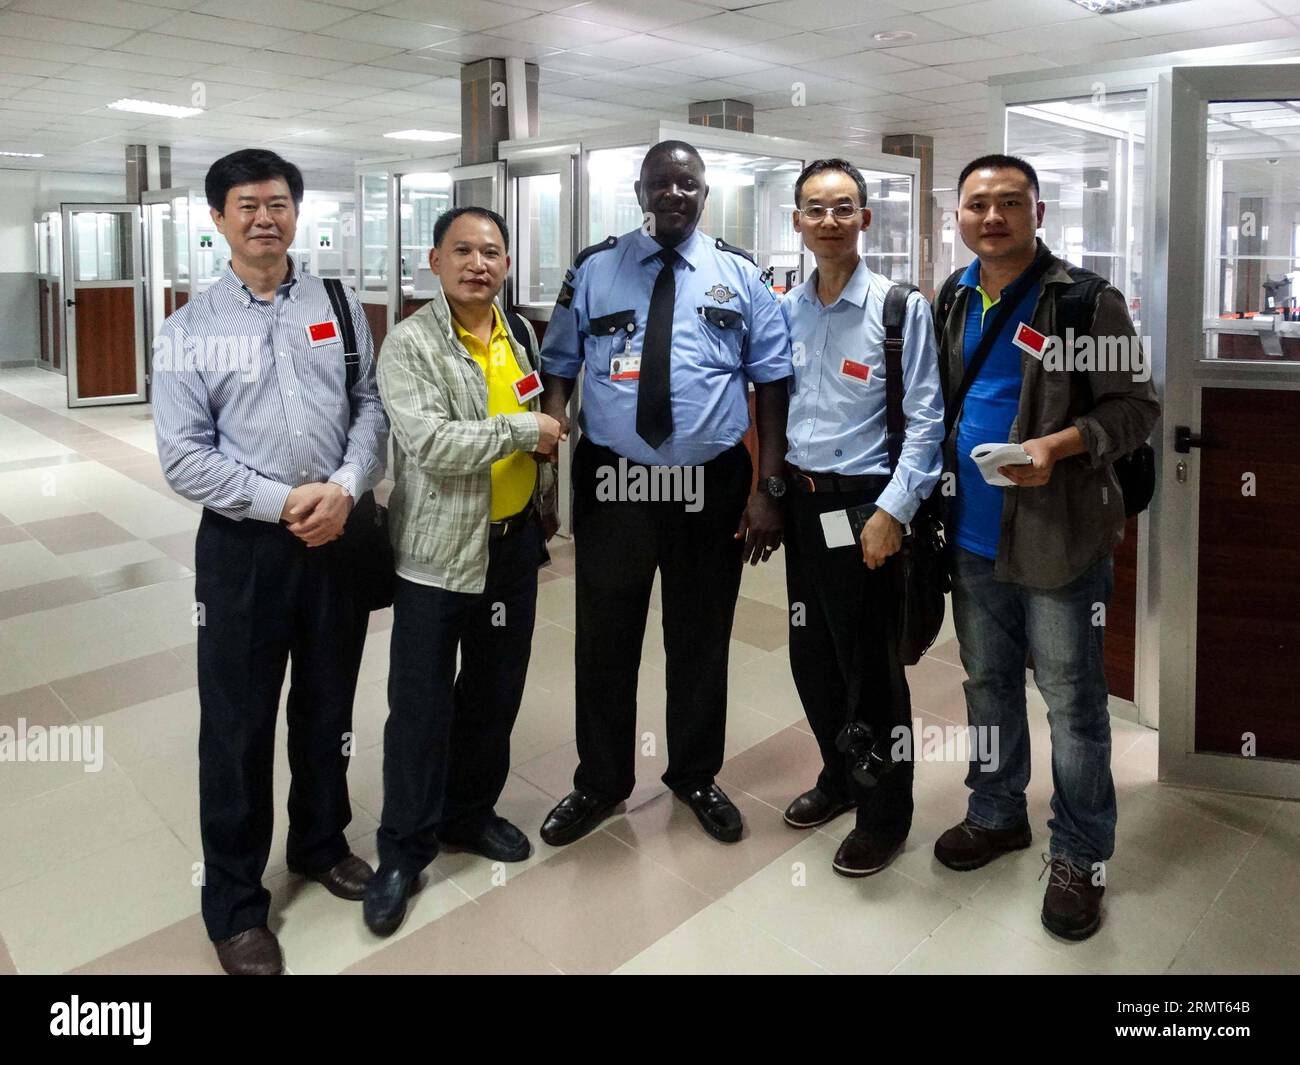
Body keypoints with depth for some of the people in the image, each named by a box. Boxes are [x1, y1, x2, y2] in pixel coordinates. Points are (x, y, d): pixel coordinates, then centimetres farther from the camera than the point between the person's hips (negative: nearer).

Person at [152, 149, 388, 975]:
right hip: (244, 544, -2)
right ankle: (235, 903, 24)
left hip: (339, 534, 2)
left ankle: (322, 843, 40)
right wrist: (283, 503, -16)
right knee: (238, 726, 6)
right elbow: (184, 456, -7)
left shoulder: (340, 308, 5)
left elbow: (372, 408, 3)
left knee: (329, 707, 17)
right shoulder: (190, 328, -2)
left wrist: (343, 489, -14)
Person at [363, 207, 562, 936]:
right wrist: (524, 430, -18)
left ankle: (469, 812, 35)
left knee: (497, 689, 16)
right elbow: (429, 443, -25)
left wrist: (547, 506, 17)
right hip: (439, 547, -6)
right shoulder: (410, 344, -12)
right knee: (422, 701, 2)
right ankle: (405, 849, 18)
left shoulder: (522, 334, 8)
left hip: (515, 541, 6)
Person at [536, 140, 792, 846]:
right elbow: (558, 370, 4)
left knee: (702, 641, 14)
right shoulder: (593, 271, 4)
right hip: (611, 483, 0)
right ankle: (600, 782, 32)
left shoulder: (740, 275, 4)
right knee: (605, 639, 10)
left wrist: (767, 487, -5)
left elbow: (772, 382, 2)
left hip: (713, 486, 0)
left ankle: (696, 777, 36)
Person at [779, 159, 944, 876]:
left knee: (869, 662, 2)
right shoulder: (787, 310, 7)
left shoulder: (900, 306, -9)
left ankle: (885, 814, 22)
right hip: (801, 498, 6)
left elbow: (925, 420, -12)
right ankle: (839, 776, 38)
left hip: (864, 502, -6)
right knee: (810, 653, 16)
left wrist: (892, 511, -18)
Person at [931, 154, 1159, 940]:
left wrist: (1057, 445, -25)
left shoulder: (1088, 301, -10)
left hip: (1060, 538, -6)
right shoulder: (953, 300, 9)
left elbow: (1137, 409, -9)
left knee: (1072, 704, 5)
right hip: (974, 535, 6)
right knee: (987, 684, 18)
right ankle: (997, 814, 37)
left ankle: (1080, 855, 22)